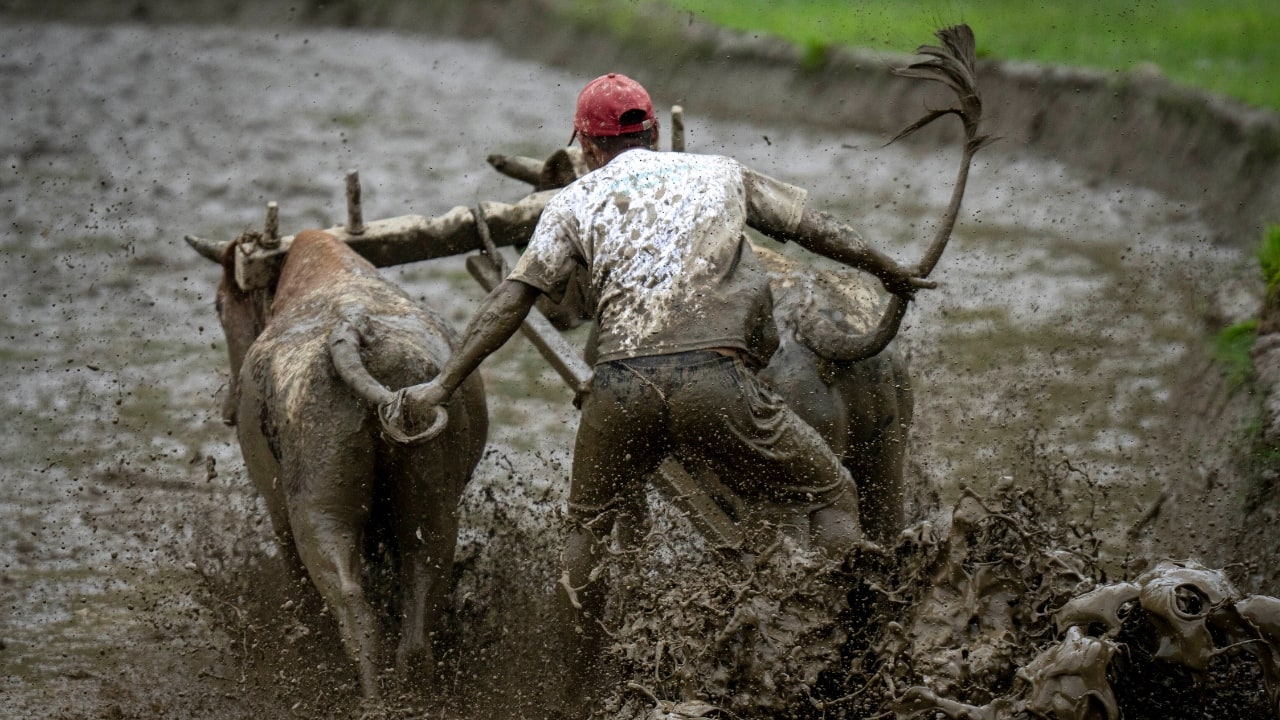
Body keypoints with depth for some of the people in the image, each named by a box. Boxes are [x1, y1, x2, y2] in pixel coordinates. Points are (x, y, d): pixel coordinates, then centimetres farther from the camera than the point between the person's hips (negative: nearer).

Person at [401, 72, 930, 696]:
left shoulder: (575, 202, 19)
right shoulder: (721, 173, 23)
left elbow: (510, 300, 11)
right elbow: (816, 228, 31)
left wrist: (443, 384, 15)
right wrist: (890, 273, 47)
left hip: (621, 384, 1)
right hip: (714, 377, -1)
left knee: (589, 528, 24)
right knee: (832, 497, 13)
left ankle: (576, 685, 28)